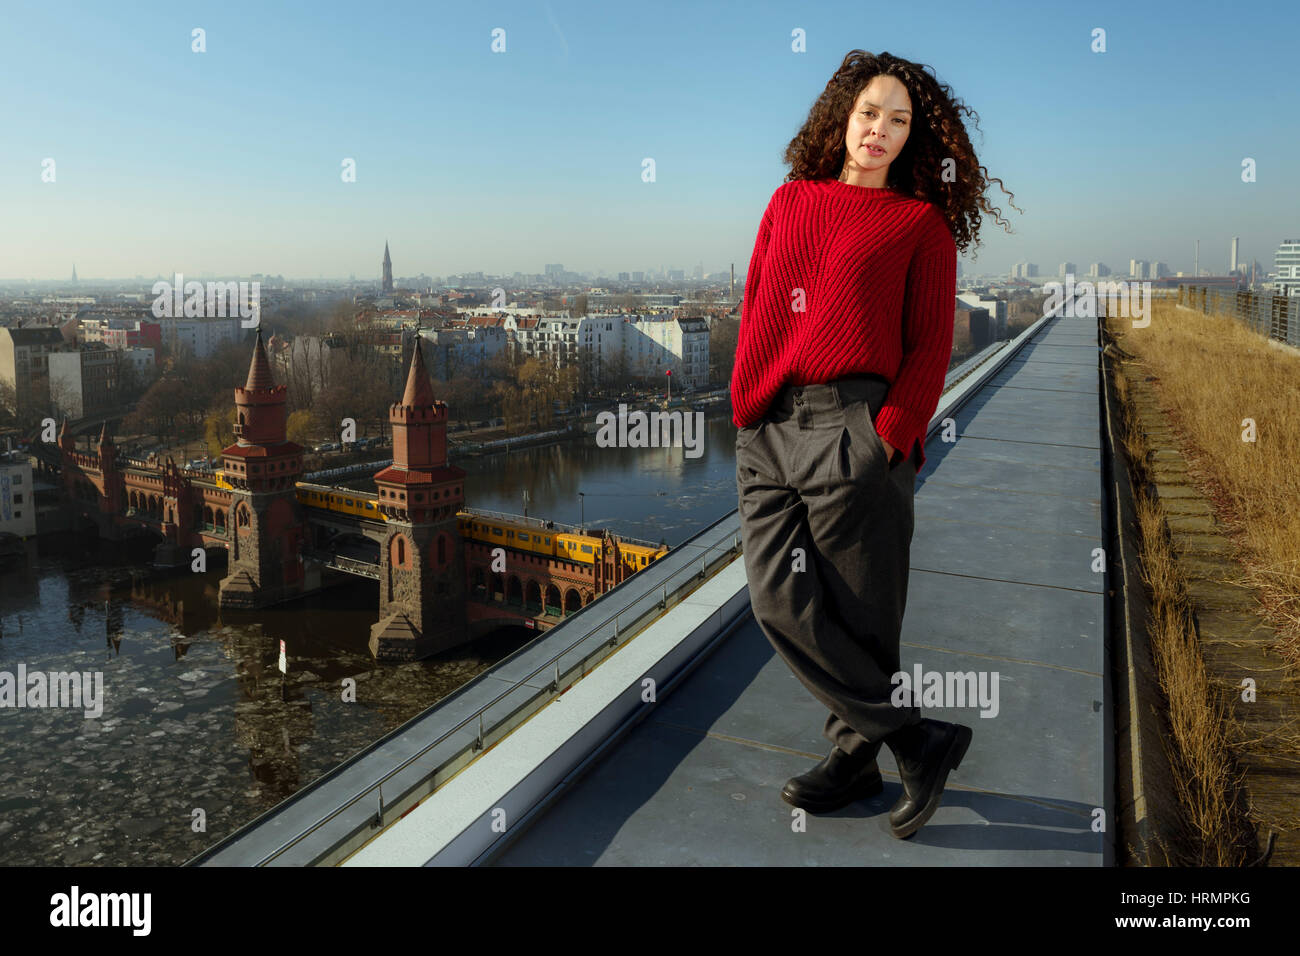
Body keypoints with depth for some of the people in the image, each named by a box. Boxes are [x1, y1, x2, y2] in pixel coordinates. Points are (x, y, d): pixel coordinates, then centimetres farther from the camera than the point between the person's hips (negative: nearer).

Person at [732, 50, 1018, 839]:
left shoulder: (922, 223, 8)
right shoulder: (791, 201, 19)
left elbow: (930, 345, 2)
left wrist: (890, 436, -10)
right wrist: (747, 403, 6)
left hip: (853, 427, -4)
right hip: (767, 431, 5)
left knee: (857, 616, -1)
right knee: (782, 605, -2)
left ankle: (856, 755, 20)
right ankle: (920, 743, 11)